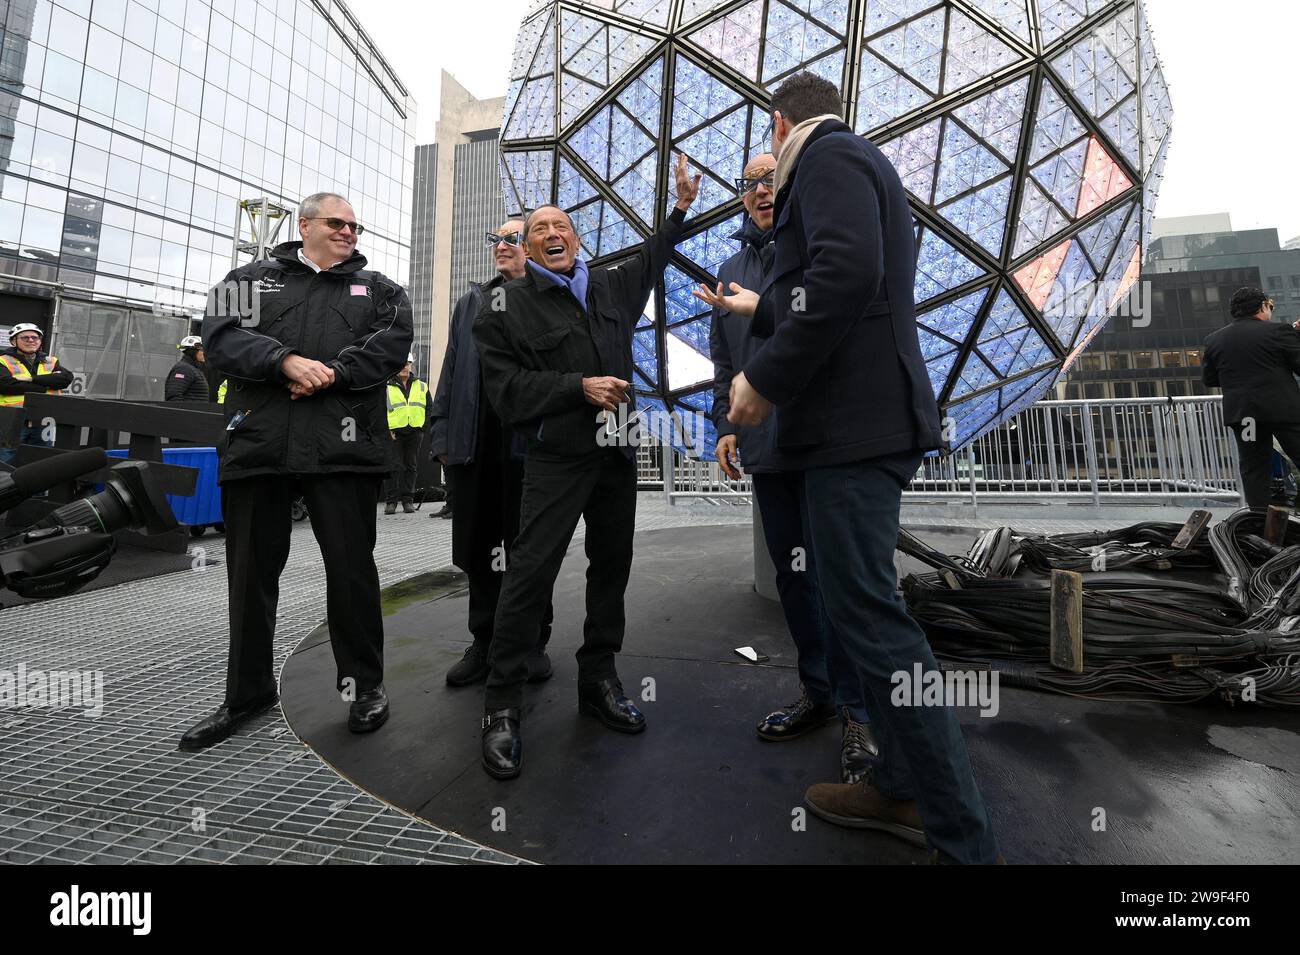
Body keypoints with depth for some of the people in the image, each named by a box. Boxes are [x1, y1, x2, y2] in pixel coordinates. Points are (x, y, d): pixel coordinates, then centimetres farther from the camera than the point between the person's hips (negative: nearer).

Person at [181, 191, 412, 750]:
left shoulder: (378, 289, 16)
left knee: (352, 568, 0)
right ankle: (249, 691, 27)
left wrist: (329, 375, -13)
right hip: (257, 445, 2)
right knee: (252, 572, 10)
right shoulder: (251, 278, 18)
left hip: (342, 448, -2)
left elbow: (391, 346, -2)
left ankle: (364, 683, 16)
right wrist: (287, 361, -15)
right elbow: (222, 337, 2)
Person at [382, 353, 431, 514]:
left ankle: (408, 500, 13)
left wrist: (422, 427, 4)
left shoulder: (421, 386, 13)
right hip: (394, 432, -2)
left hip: (415, 432, 3)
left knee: (411, 466, 6)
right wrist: (387, 429, -8)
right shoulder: (386, 386, 5)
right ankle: (391, 501, 5)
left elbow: (429, 409, 15)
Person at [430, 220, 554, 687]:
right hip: (473, 443, 5)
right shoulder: (471, 302, 22)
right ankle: (485, 643, 21)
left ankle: (533, 643, 18)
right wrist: (443, 435, 7)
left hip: (529, 441, -4)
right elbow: (451, 370, 17)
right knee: (478, 547, 8)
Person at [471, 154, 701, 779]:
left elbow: (650, 258, 37)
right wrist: (581, 387, -15)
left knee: (612, 567, 10)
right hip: (557, 457, -5)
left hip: (617, 452, 6)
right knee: (530, 574, -9)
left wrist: (682, 207, 39)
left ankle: (598, 681, 25)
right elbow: (507, 390, -9)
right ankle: (502, 706, 5)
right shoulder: (507, 307, 1)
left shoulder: (610, 286, 17)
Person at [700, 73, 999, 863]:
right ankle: (904, 788, 26)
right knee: (864, 605, 13)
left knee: (871, 616, -7)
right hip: (869, 418, 10)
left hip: (853, 422, -10)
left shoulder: (828, 157, -2)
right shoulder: (857, 163, 28)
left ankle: (965, 838, 7)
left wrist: (766, 381, -16)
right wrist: (762, 308, 47)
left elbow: (846, 273, -21)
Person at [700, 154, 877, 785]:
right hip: (766, 448, 6)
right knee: (791, 572, 11)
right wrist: (726, 423, 10)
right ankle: (817, 692, 26)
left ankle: (857, 712, 11)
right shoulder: (732, 269, 21)